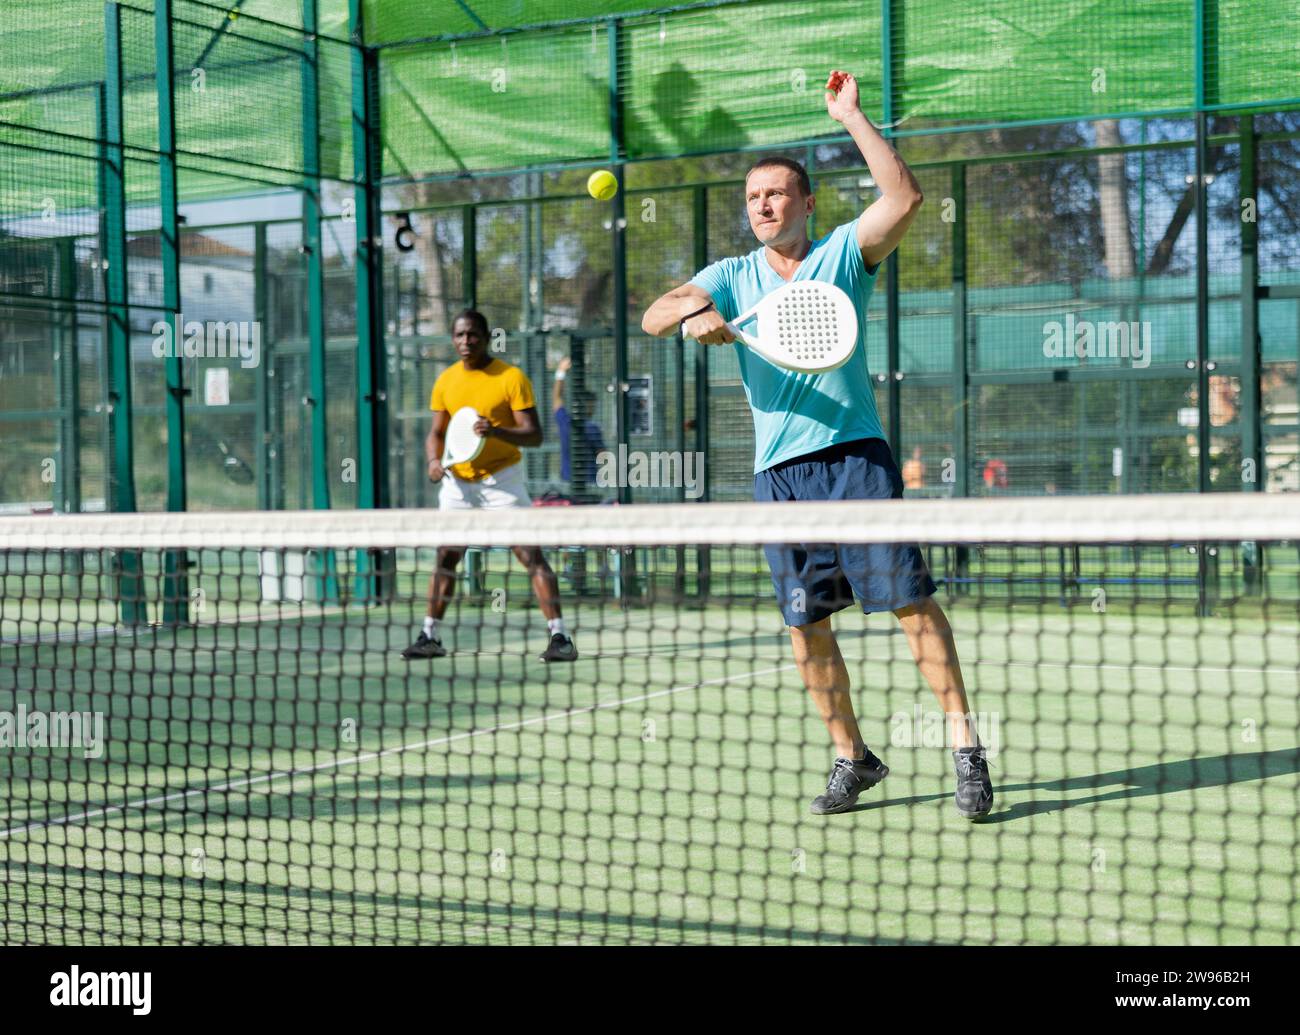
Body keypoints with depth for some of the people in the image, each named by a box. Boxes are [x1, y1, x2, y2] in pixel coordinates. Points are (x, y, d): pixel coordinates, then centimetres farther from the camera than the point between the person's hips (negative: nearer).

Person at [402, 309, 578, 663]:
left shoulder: (512, 378, -9)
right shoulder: (446, 381, 6)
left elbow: (534, 435, -13)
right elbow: (436, 433, 12)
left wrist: (497, 431, -31)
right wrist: (434, 460, -10)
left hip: (502, 479, -5)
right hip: (458, 480, 5)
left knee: (531, 554, -11)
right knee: (445, 557, 8)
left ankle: (559, 637, -11)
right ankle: (430, 637, 19)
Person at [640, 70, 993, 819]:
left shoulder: (843, 254, 5)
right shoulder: (732, 277, 14)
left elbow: (905, 197, -11)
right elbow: (653, 317, 1)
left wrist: (852, 117, -12)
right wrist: (692, 311, -21)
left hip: (855, 455, -4)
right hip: (779, 471, 4)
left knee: (910, 598, -10)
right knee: (807, 623, 5)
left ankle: (965, 744, -4)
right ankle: (853, 757, 18)